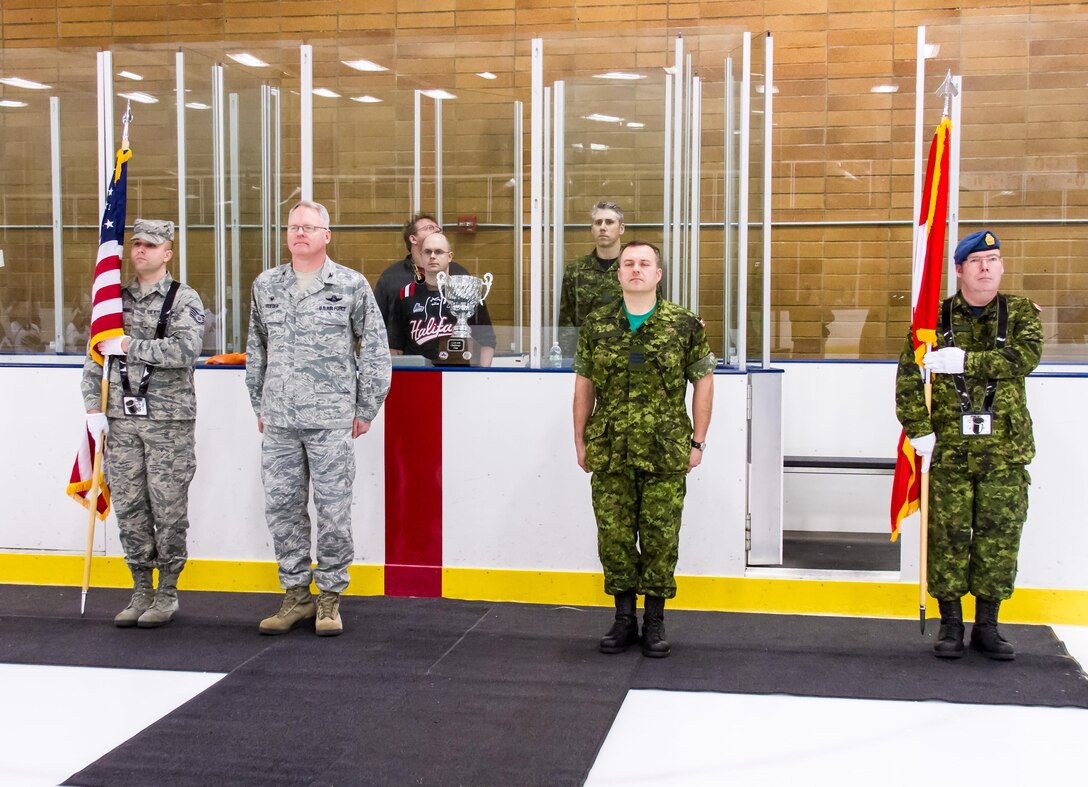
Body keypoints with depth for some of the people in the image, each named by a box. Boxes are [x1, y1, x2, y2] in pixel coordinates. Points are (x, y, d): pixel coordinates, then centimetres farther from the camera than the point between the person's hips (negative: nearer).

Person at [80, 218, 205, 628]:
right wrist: (94, 406, 4)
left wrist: (128, 345, -14)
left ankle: (167, 594, 13)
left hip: (169, 419, -4)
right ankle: (141, 591, 18)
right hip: (121, 418, 4)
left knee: (168, 508, 0)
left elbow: (184, 350, -18)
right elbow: (95, 354, 13)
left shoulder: (184, 299, -2)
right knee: (128, 507, 7)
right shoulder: (115, 298, 13)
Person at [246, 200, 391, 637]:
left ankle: (330, 597, 13)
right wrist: (259, 405, 16)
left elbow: (375, 350, 3)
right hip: (278, 421, 4)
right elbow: (256, 350, 19)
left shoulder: (351, 285, 0)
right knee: (281, 506, 7)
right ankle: (296, 595, 20)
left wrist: (365, 410, 2)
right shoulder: (265, 286, 11)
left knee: (333, 509, 0)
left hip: (331, 420, -4)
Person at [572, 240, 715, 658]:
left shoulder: (685, 325, 0)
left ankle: (654, 622, 17)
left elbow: (703, 381, 3)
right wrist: (580, 441, 8)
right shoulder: (596, 326, 6)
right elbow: (584, 385, 11)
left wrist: (697, 440, 0)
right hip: (609, 453, 2)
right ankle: (624, 618, 21)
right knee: (614, 536, 6)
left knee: (660, 538, 3)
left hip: (666, 453, -2)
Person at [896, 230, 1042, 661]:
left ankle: (987, 624, 16)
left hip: (1004, 450, 1)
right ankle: (950, 623, 12)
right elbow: (907, 377, 0)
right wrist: (919, 431, -9)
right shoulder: (936, 318, 5)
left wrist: (965, 360, -22)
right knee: (949, 535, 1)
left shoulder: (1021, 313, 6)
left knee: (999, 535, 4)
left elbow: (1025, 358, -14)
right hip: (949, 449, -1)